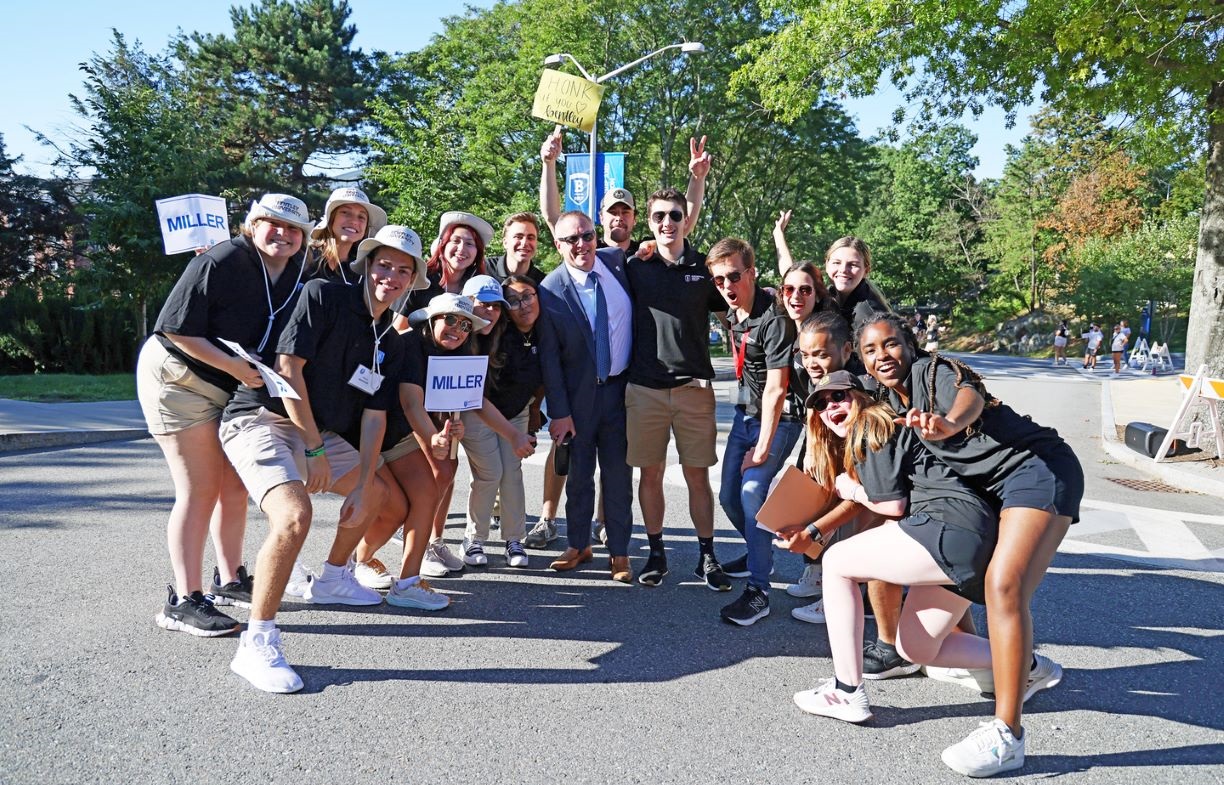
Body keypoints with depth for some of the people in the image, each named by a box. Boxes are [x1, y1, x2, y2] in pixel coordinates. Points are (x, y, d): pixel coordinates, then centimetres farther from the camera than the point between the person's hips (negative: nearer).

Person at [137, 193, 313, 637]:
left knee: (235, 485, 11)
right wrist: (234, 366, -26)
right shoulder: (220, 262, -22)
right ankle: (183, 602, -1)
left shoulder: (296, 272, -2)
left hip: (231, 388, 7)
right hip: (177, 379, -7)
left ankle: (230, 581, 26)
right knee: (200, 490, -9)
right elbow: (174, 330, -22)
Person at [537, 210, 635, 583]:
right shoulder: (550, 290, -11)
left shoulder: (618, 261, -3)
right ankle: (578, 544, 29)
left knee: (618, 474, 8)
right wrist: (559, 411, -10)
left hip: (620, 387, 2)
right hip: (578, 394, -1)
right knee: (578, 473, 11)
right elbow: (548, 357, -8)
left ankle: (619, 551, 20)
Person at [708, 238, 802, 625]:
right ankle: (760, 553, 37)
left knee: (752, 491, -23)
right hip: (745, 414, 8)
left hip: (778, 419, -8)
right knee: (729, 496, 12)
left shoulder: (774, 318, -25)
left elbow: (776, 390, -25)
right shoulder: (731, 309, 0)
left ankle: (758, 590, -15)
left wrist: (763, 448, -23)